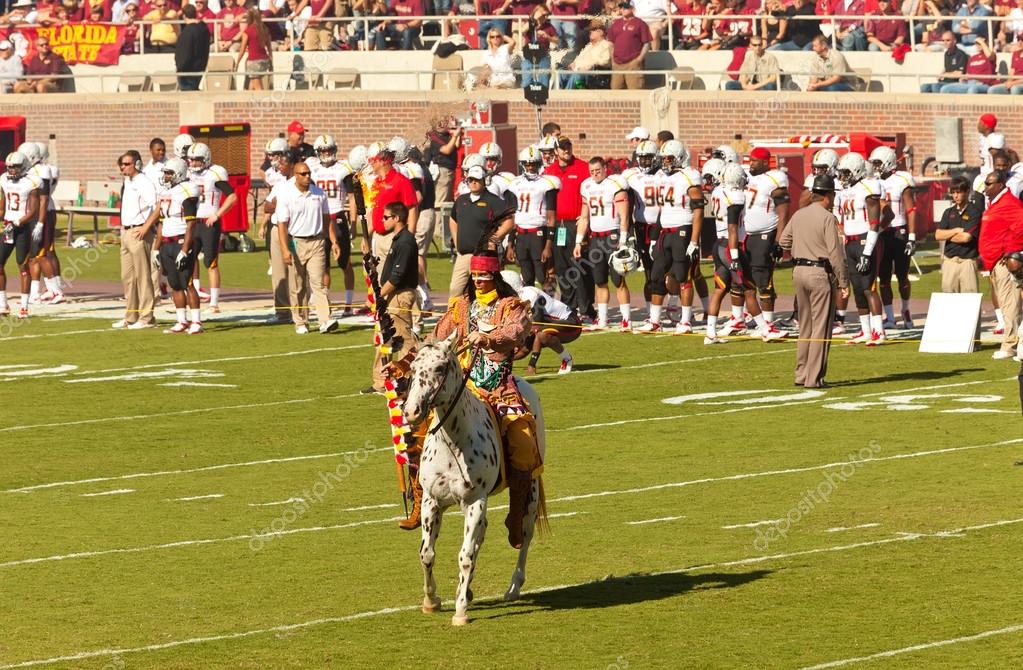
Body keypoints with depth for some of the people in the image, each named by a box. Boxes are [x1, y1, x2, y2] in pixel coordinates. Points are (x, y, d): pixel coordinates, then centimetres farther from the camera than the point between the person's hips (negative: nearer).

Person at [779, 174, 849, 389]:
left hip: (799, 272, 7)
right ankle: (814, 378, -4)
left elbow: (784, 243, 15)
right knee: (821, 328, -2)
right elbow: (835, 253, -14)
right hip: (821, 272, -7)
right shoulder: (827, 218, -12)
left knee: (805, 327, 16)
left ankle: (801, 374, 18)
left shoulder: (798, 216, 8)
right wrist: (843, 282, -10)